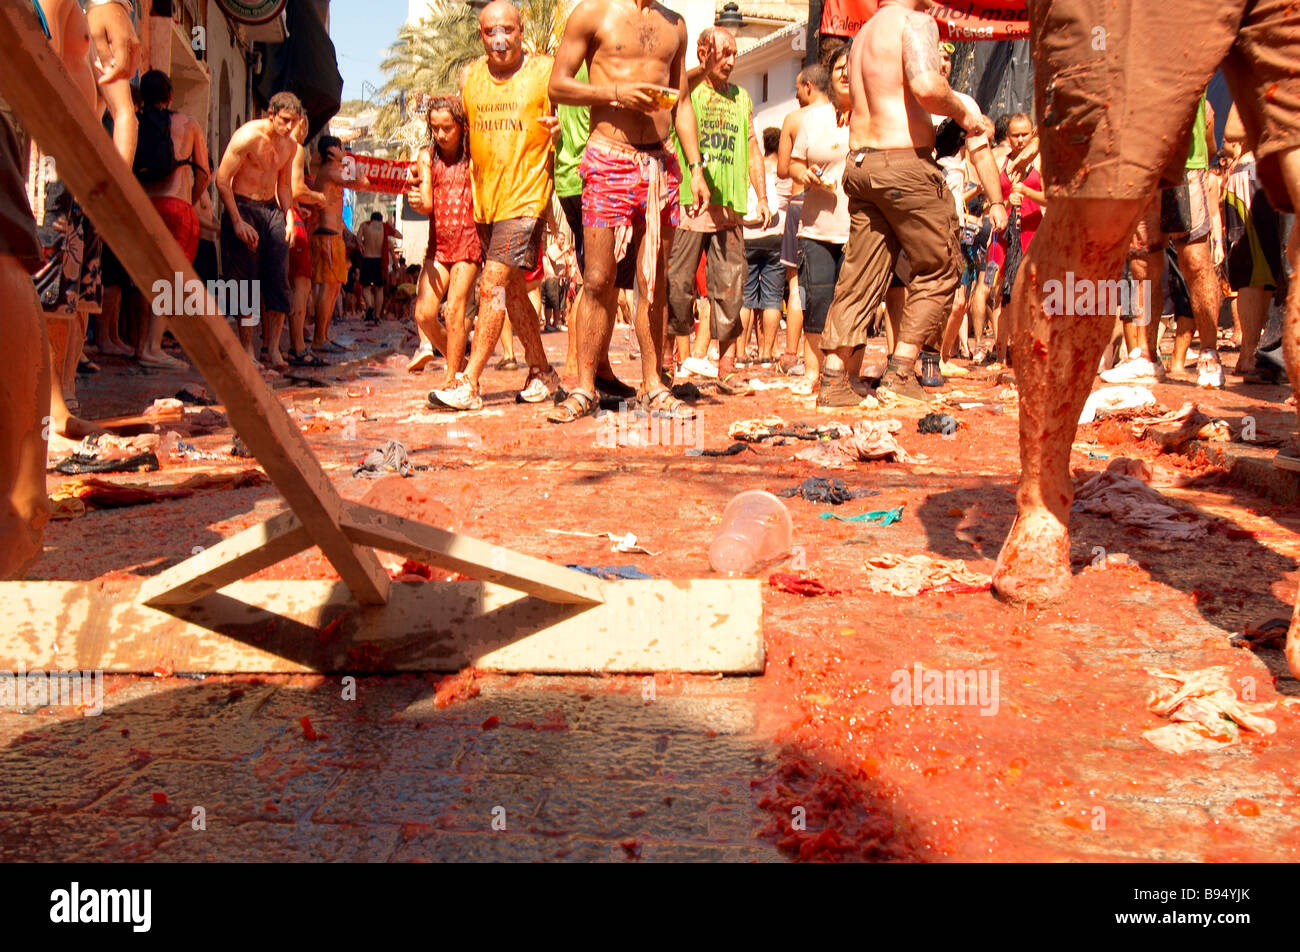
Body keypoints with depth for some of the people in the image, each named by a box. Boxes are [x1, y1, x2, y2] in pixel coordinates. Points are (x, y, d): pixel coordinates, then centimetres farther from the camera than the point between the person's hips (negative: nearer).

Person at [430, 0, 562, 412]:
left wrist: (559, 126, -20)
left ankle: (468, 385, -13)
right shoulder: (469, 77, 10)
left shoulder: (545, 71, -3)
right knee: (512, 290, 12)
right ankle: (541, 371, 26)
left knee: (493, 286, -14)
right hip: (484, 198, 6)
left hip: (525, 196, -6)